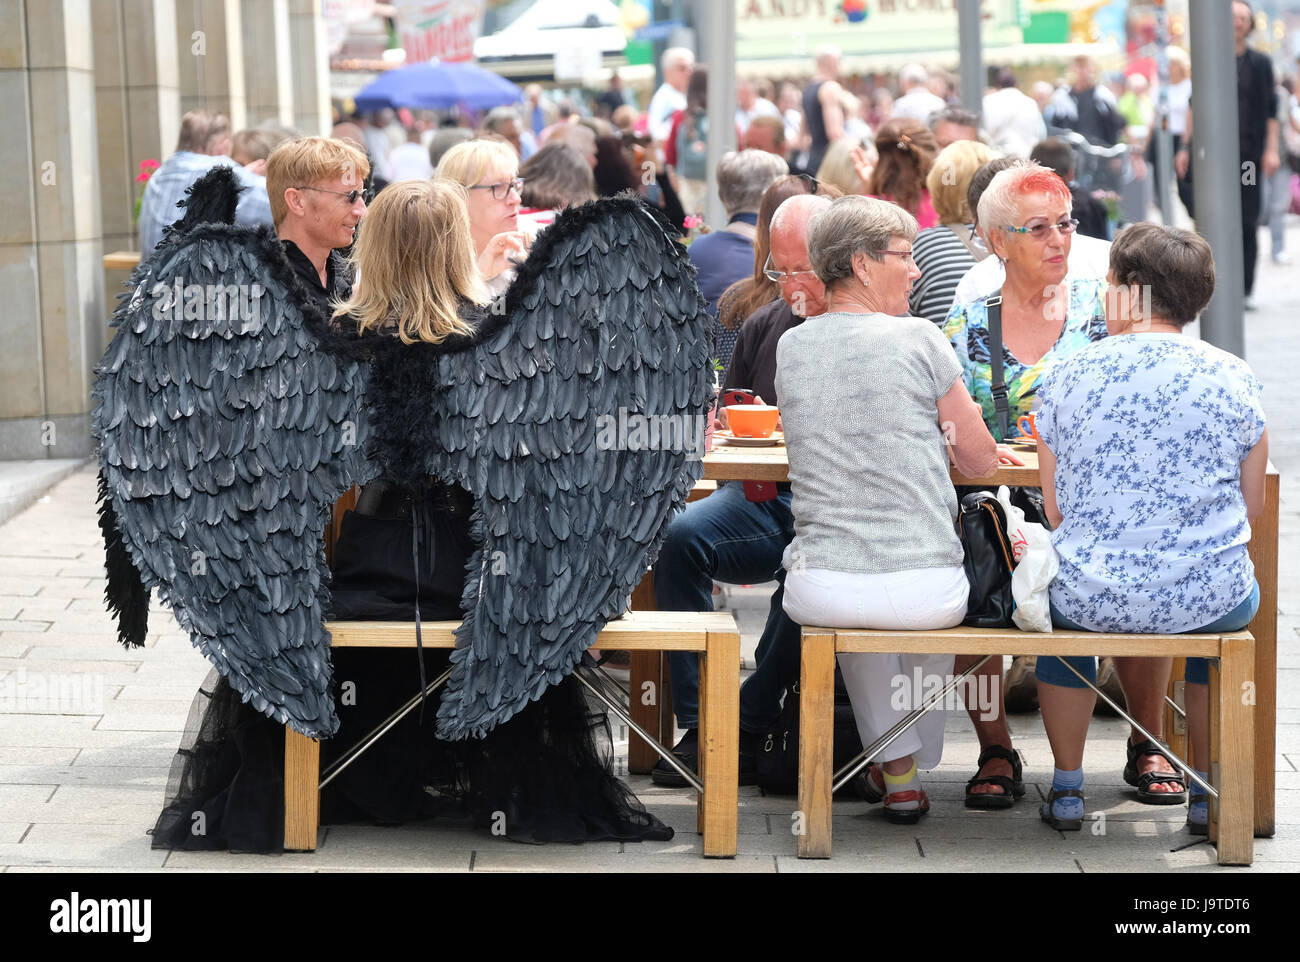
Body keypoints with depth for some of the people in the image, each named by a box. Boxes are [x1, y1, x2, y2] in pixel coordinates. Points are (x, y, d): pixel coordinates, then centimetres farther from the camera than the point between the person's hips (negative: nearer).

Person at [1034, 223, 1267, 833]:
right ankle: (1210, 792, 34)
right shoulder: (1235, 378, -3)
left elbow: (1056, 510, 3)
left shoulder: (1068, 377, -5)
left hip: (1093, 598, 0)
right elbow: (1251, 507, 5)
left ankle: (1066, 788, 35)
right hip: (1213, 601, 0)